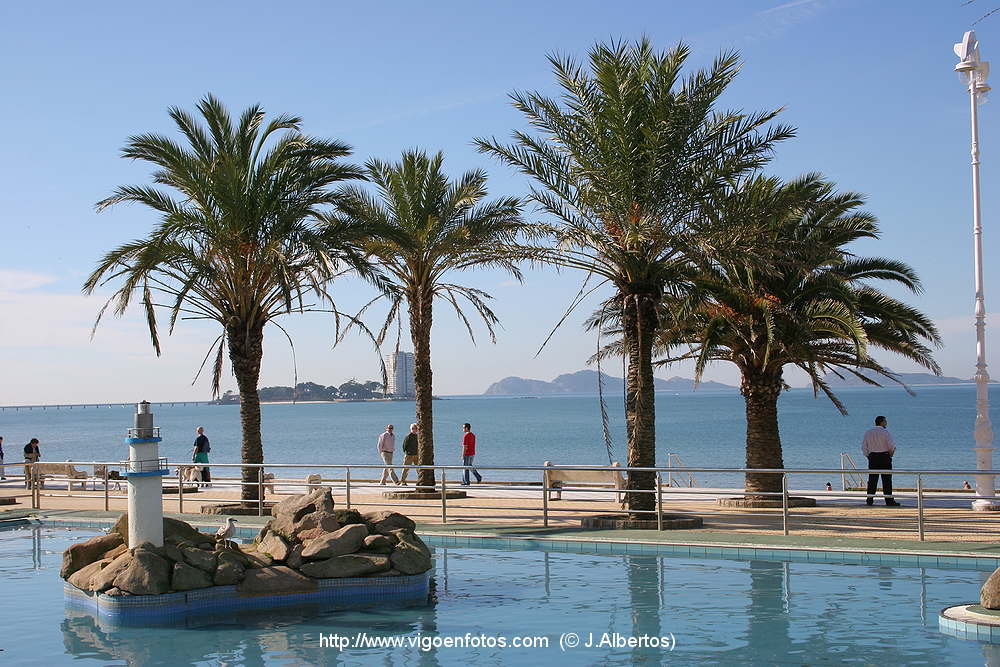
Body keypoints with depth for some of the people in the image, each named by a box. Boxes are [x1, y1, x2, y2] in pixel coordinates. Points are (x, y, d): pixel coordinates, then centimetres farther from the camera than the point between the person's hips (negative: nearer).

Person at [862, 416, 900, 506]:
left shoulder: (868, 432, 10)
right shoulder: (885, 432, -6)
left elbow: (864, 447, 9)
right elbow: (892, 446, -13)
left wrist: (869, 457, 14)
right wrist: (890, 455, 2)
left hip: (872, 457, 4)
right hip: (884, 456, -4)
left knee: (872, 479, 6)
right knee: (887, 479, -1)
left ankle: (870, 500, 4)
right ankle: (889, 501, -2)